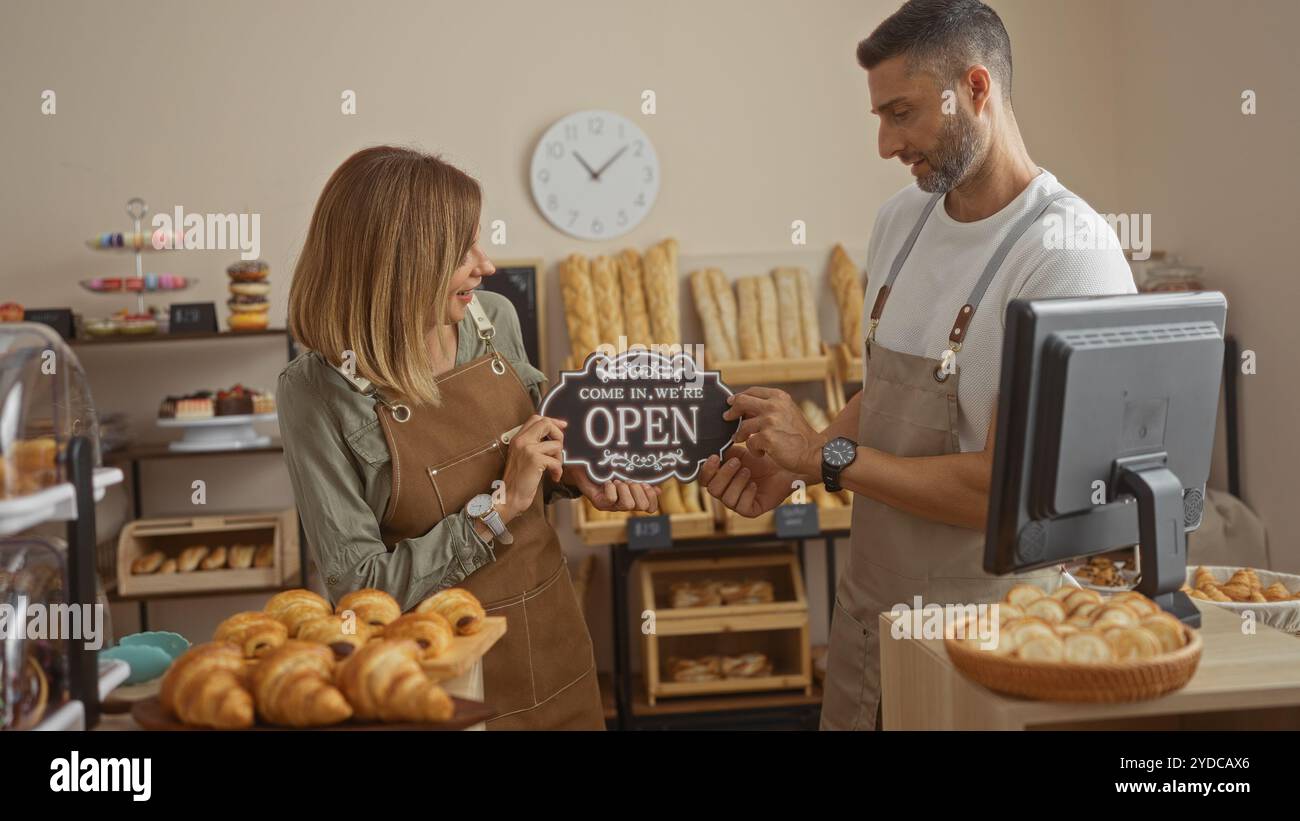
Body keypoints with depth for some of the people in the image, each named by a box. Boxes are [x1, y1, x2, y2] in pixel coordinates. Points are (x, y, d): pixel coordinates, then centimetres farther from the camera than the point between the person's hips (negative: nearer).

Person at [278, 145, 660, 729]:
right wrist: (500, 504, -24)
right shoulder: (319, 391, -20)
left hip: (554, 648, 5)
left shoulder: (494, 319, -6)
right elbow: (360, 587, -19)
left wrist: (572, 473, -7)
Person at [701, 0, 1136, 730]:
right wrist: (790, 467, -3)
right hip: (868, 606, 7)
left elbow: (1010, 488, -24)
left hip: (981, 630, -6)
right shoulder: (902, 219, 4)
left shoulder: (1071, 256, -21)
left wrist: (827, 454, -18)